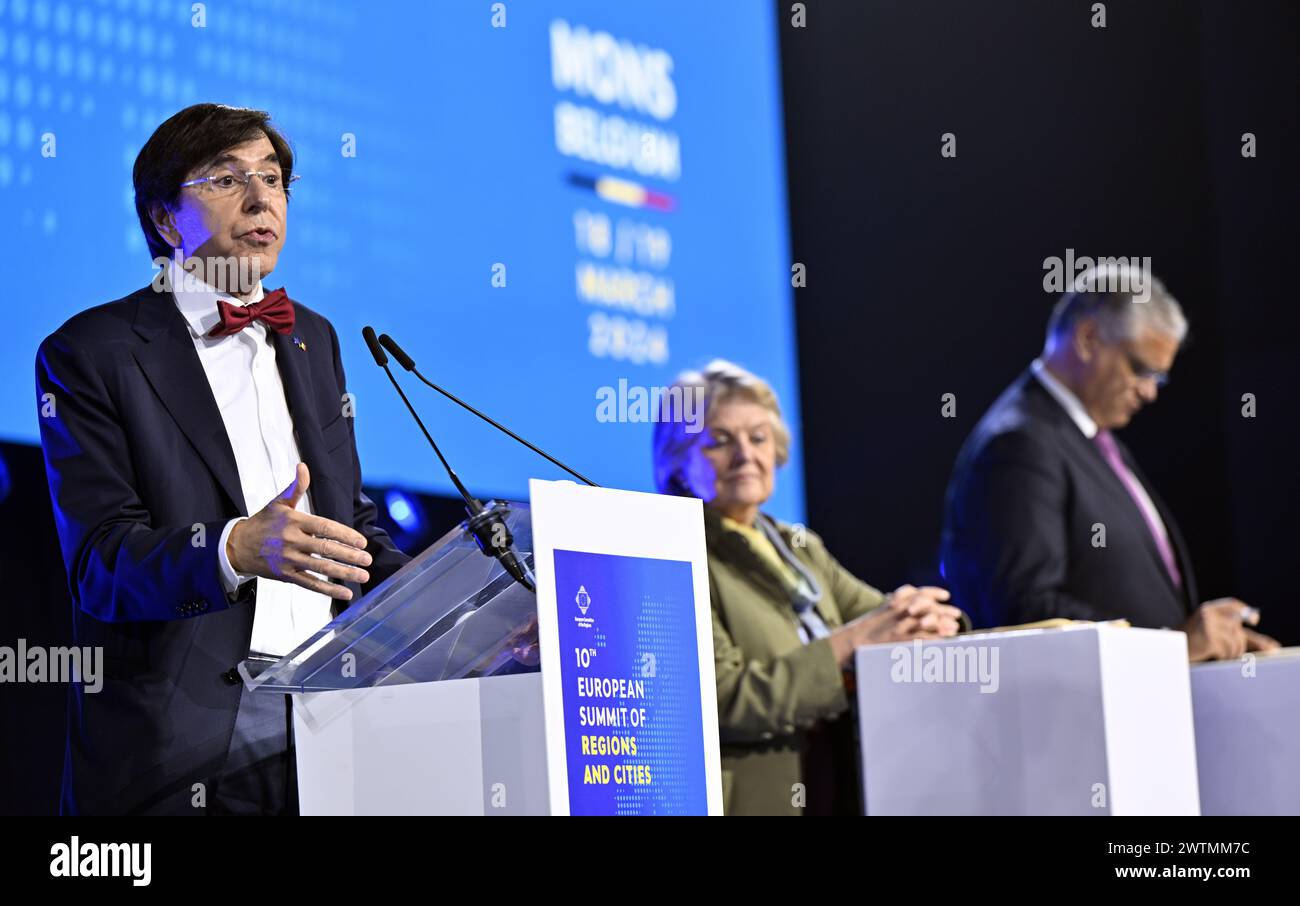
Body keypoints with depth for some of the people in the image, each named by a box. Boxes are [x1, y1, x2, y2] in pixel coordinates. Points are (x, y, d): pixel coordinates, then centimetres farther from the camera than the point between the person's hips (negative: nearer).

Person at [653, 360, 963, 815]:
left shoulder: (801, 547, 20)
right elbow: (726, 700, -12)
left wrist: (925, 620, -10)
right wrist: (851, 640, -13)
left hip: (842, 794, 6)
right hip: (754, 800, -6)